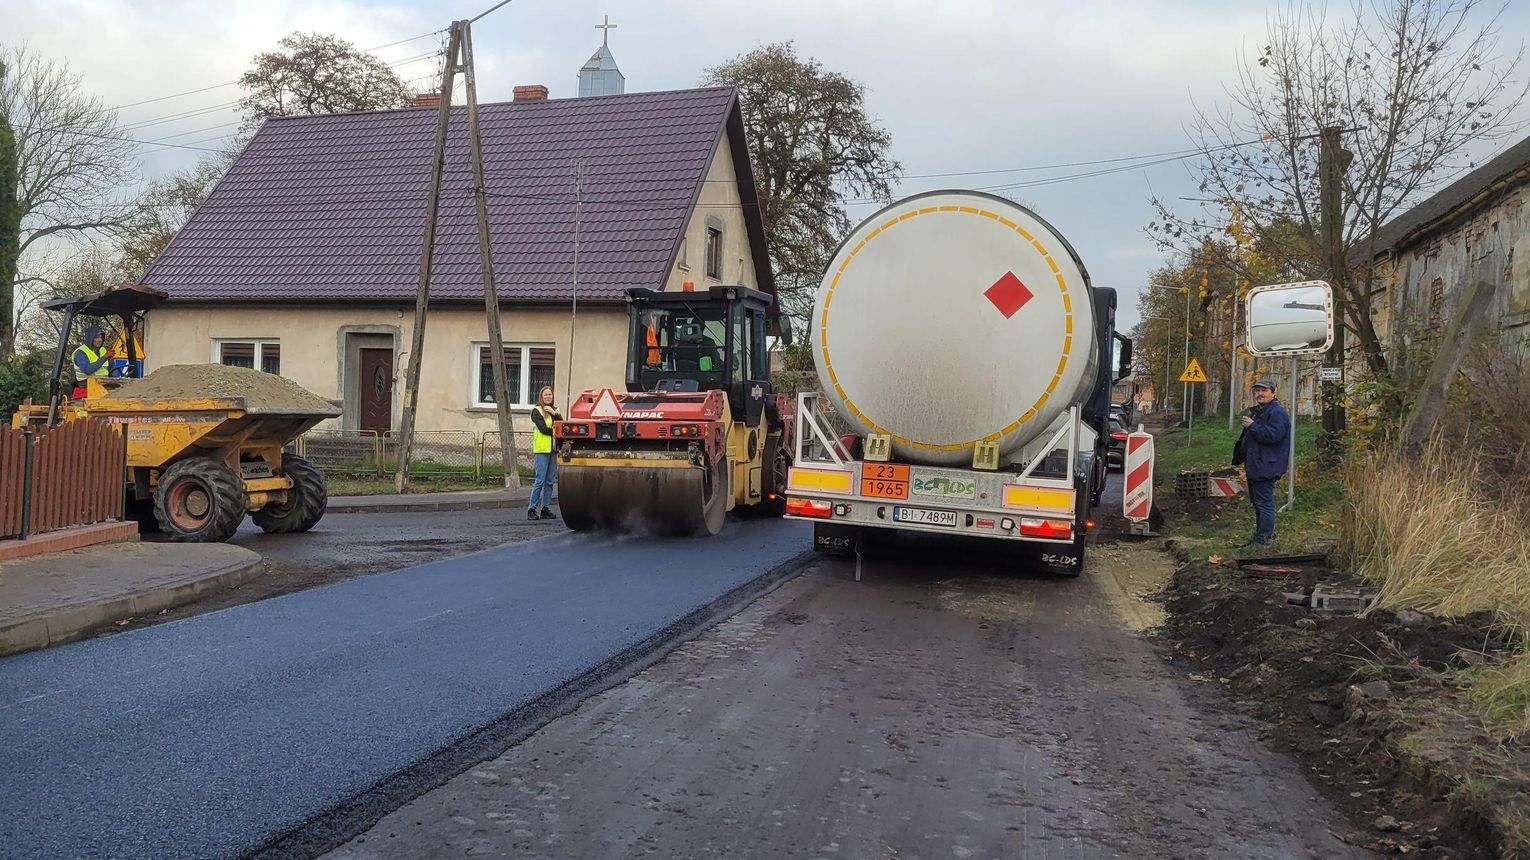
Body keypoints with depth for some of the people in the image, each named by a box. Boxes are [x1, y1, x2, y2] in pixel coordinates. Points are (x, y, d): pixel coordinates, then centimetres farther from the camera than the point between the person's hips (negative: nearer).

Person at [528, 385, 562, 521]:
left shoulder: (554, 410, 18)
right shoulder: (537, 411, 0)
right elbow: (543, 428, -11)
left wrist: (554, 413, -10)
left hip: (553, 449, 6)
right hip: (542, 449, -6)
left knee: (550, 481, 6)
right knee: (540, 480, -9)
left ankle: (545, 509, 11)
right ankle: (531, 509, -5)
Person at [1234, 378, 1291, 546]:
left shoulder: (1277, 412, -14)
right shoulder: (1257, 411, 19)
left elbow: (1274, 435, -28)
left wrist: (1252, 426, -20)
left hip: (1265, 468, -11)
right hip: (1255, 466, 11)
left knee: (1264, 504, -9)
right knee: (1258, 503, 17)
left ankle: (1262, 539, -7)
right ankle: (1263, 535, 26)